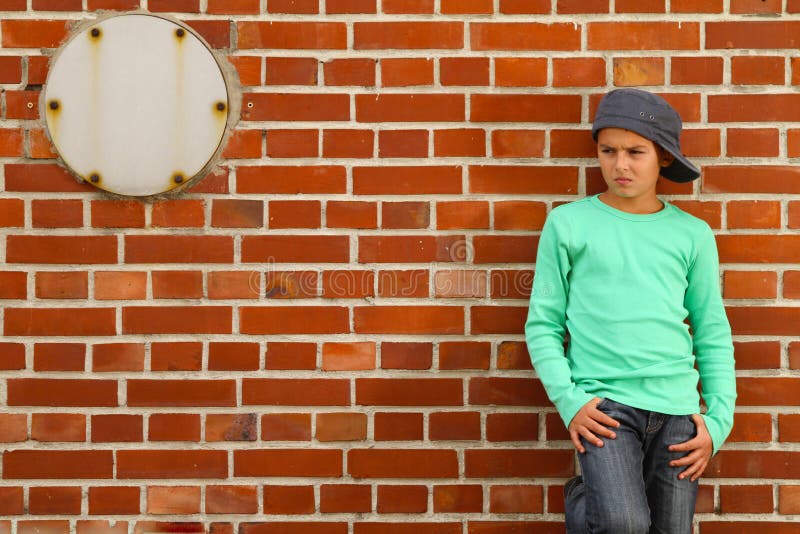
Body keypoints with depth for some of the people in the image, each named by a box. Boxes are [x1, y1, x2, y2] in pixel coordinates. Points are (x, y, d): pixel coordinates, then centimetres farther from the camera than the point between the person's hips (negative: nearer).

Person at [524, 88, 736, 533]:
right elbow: (543, 324, 4)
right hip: (603, 402, -3)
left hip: (677, 408, 3)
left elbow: (713, 335, 12)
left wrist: (719, 419, 3)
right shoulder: (568, 223, 4)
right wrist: (568, 400, -8)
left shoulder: (693, 234, 10)